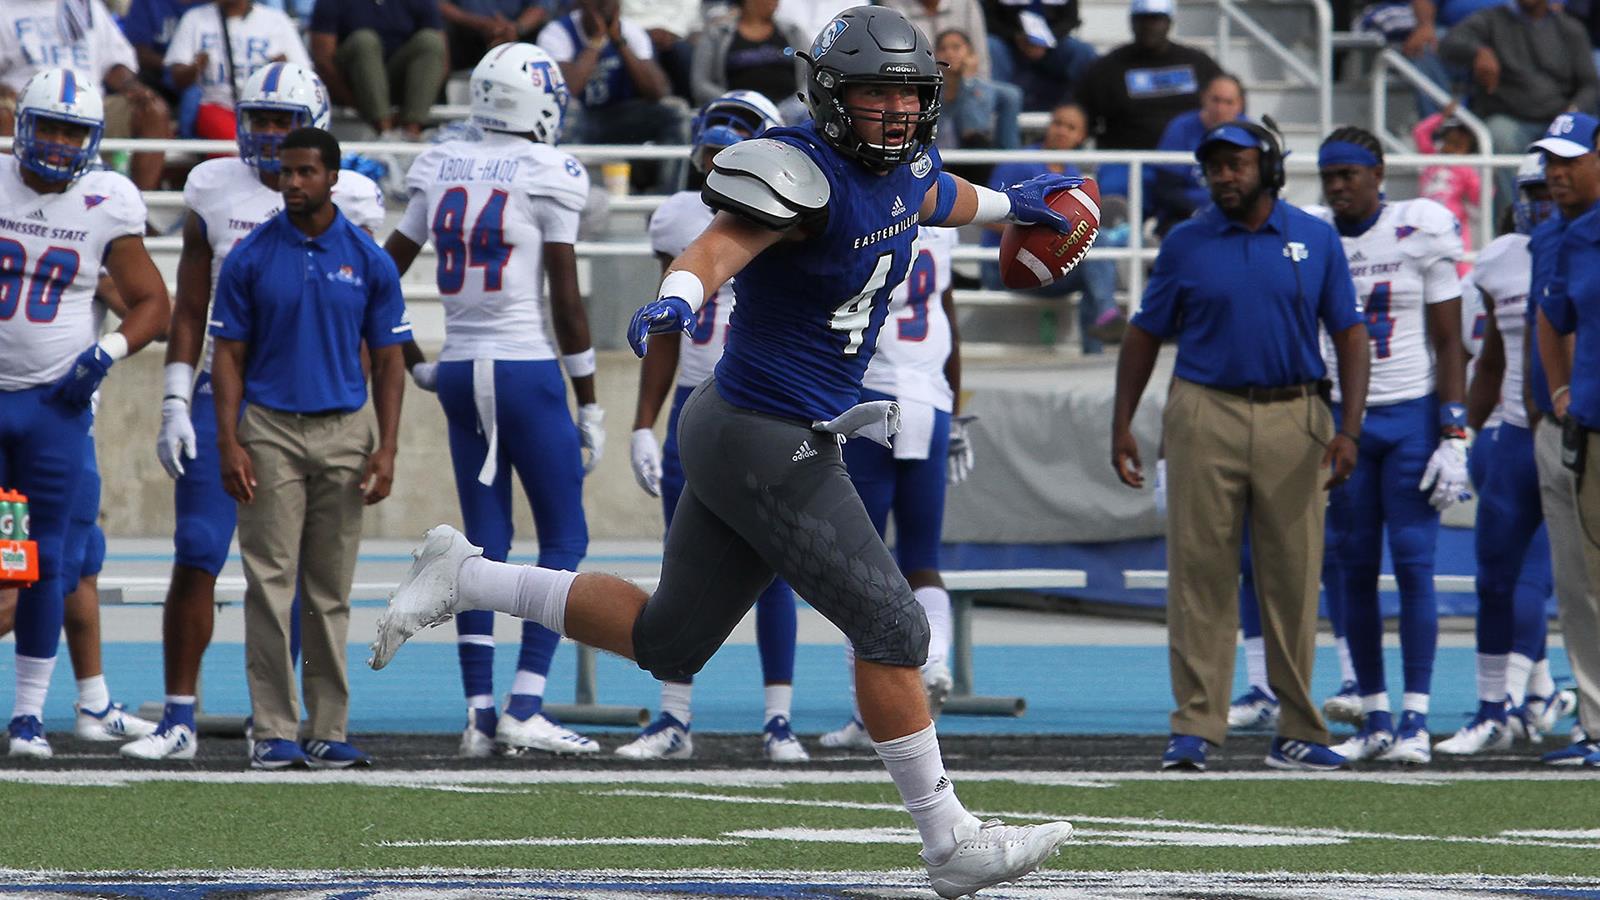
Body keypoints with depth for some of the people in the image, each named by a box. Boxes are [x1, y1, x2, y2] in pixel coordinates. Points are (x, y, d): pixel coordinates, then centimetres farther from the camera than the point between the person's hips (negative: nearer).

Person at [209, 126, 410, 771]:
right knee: (271, 586, -6)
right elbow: (228, 356, 1)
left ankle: (329, 732, 8)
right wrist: (229, 444, -8)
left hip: (344, 432, 1)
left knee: (331, 591, 5)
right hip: (271, 432, -1)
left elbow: (388, 361, 5)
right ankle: (275, 732, -5)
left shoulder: (368, 260, 3)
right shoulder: (251, 258, 0)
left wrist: (386, 449, -4)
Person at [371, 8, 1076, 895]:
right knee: (889, 629, -4)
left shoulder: (906, 169, 9)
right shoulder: (809, 172, -20)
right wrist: (677, 297, -57)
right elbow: (718, 247, -36)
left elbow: (937, 200, 35)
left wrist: (1008, 204, 52)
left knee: (668, 643, 16)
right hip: (770, 442, -10)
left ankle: (463, 576, 22)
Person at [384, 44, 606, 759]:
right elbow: (566, 300, -9)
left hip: (460, 372, 5)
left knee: (484, 542, 10)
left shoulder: (439, 171, 7)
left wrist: (411, 363, 24)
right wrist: (589, 403, -3)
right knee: (564, 538, 3)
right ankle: (525, 706, -7)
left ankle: (479, 712, 6)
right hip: (525, 371, -5)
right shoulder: (547, 177, -9)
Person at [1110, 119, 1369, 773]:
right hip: (1205, 418, 0)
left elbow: (1349, 334, 6)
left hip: (1293, 421, 0)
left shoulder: (1316, 240, 6)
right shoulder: (1186, 245, 6)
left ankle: (1297, 733, 5)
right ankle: (1195, 727, -3)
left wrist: (1349, 429, -4)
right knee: (1199, 574, -4)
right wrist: (1122, 425, 2)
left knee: (1294, 578, 1)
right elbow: (1145, 335, 11)